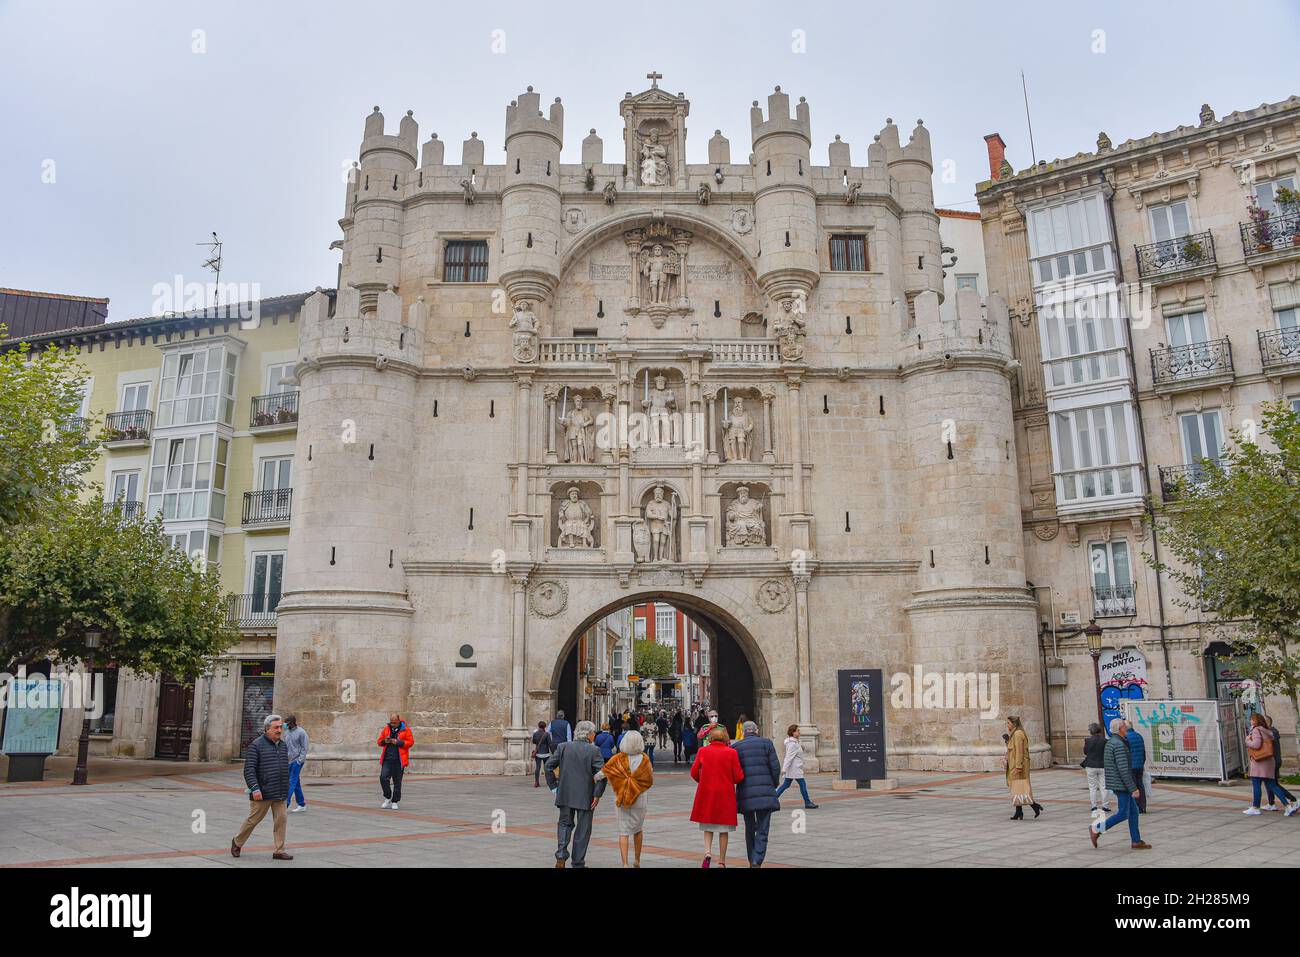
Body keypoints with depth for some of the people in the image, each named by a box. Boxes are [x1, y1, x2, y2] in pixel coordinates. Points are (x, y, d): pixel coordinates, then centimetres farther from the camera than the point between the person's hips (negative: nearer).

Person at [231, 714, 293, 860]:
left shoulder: (283, 746, 13)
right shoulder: (257, 745, -8)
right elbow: (249, 769, -14)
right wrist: (255, 788, -23)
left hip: (279, 793, 6)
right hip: (262, 793, -6)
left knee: (281, 819, 1)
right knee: (253, 819, 5)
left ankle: (279, 851, 8)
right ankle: (237, 843, 29)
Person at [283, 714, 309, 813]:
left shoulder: (301, 732, -8)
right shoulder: (286, 732, 12)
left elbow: (304, 748, -9)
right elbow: (285, 747, 18)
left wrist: (300, 760, -15)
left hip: (297, 761, -7)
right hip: (289, 761, 7)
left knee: (292, 782, -10)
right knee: (296, 783, 10)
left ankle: (285, 803, -14)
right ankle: (302, 804, 16)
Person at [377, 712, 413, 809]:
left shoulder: (405, 730, 0)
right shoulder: (386, 729, 11)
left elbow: (410, 742, -4)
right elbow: (379, 742, 17)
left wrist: (398, 742, -14)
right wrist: (384, 741, -7)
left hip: (399, 760, -3)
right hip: (387, 759, 3)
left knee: (397, 782, 3)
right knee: (383, 778, -9)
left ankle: (395, 802, 15)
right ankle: (388, 798, 11)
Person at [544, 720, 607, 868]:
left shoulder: (563, 747, 0)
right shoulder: (594, 750, -10)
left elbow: (549, 766, 0)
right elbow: (602, 773, -16)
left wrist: (554, 787, 7)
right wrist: (597, 794, -8)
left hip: (565, 795, 3)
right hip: (586, 797, -3)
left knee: (565, 824, 19)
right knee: (583, 829, 10)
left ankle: (561, 856, 2)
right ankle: (578, 863, 15)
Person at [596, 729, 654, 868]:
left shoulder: (618, 759, -11)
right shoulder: (644, 759, -8)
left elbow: (601, 774, -16)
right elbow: (650, 781, -1)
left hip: (621, 799, -1)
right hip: (640, 800, 1)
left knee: (623, 832, 4)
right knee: (638, 829, 21)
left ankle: (625, 863, -7)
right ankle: (637, 860, 32)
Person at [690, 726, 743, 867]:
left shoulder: (702, 751, -2)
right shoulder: (731, 752, -6)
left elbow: (694, 772, 2)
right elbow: (738, 777, -7)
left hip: (706, 793, 1)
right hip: (725, 794, -1)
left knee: (708, 826, 13)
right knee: (723, 830, 11)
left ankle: (707, 852, -10)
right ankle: (721, 861, 15)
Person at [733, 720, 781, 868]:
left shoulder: (735, 747, 5)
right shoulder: (766, 743, 3)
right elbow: (775, 767, -1)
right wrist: (773, 785, 13)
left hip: (745, 794, 2)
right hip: (765, 793, -2)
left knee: (749, 829, 17)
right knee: (762, 830, 0)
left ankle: (752, 861, 24)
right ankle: (757, 862, -13)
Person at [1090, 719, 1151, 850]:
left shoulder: (1110, 743, 12)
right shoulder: (1119, 745, -20)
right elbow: (1123, 770, -23)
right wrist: (1133, 788, -20)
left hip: (1117, 784, 10)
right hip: (1121, 784, -10)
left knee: (1133, 811, 12)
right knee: (1123, 814, -3)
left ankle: (1136, 841, 16)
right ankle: (1096, 829, 0)